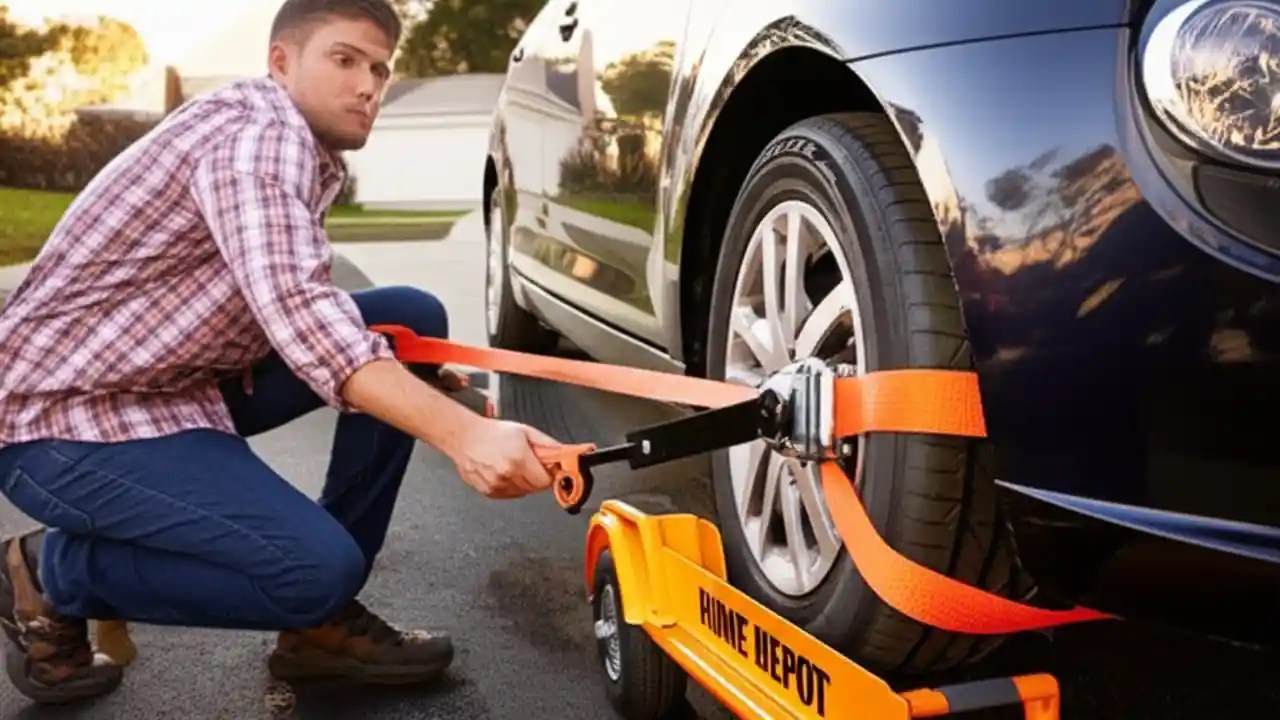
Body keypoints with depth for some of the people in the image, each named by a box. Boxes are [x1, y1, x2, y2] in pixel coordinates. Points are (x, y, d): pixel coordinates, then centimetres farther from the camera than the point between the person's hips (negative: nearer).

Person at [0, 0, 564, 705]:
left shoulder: (301, 151, 11)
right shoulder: (259, 130, -19)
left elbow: (288, 304, 14)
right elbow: (296, 315, -35)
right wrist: (464, 436, -44)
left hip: (179, 384, 10)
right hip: (69, 416, -10)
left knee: (413, 319, 0)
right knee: (318, 568, -26)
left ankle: (324, 620, 2)